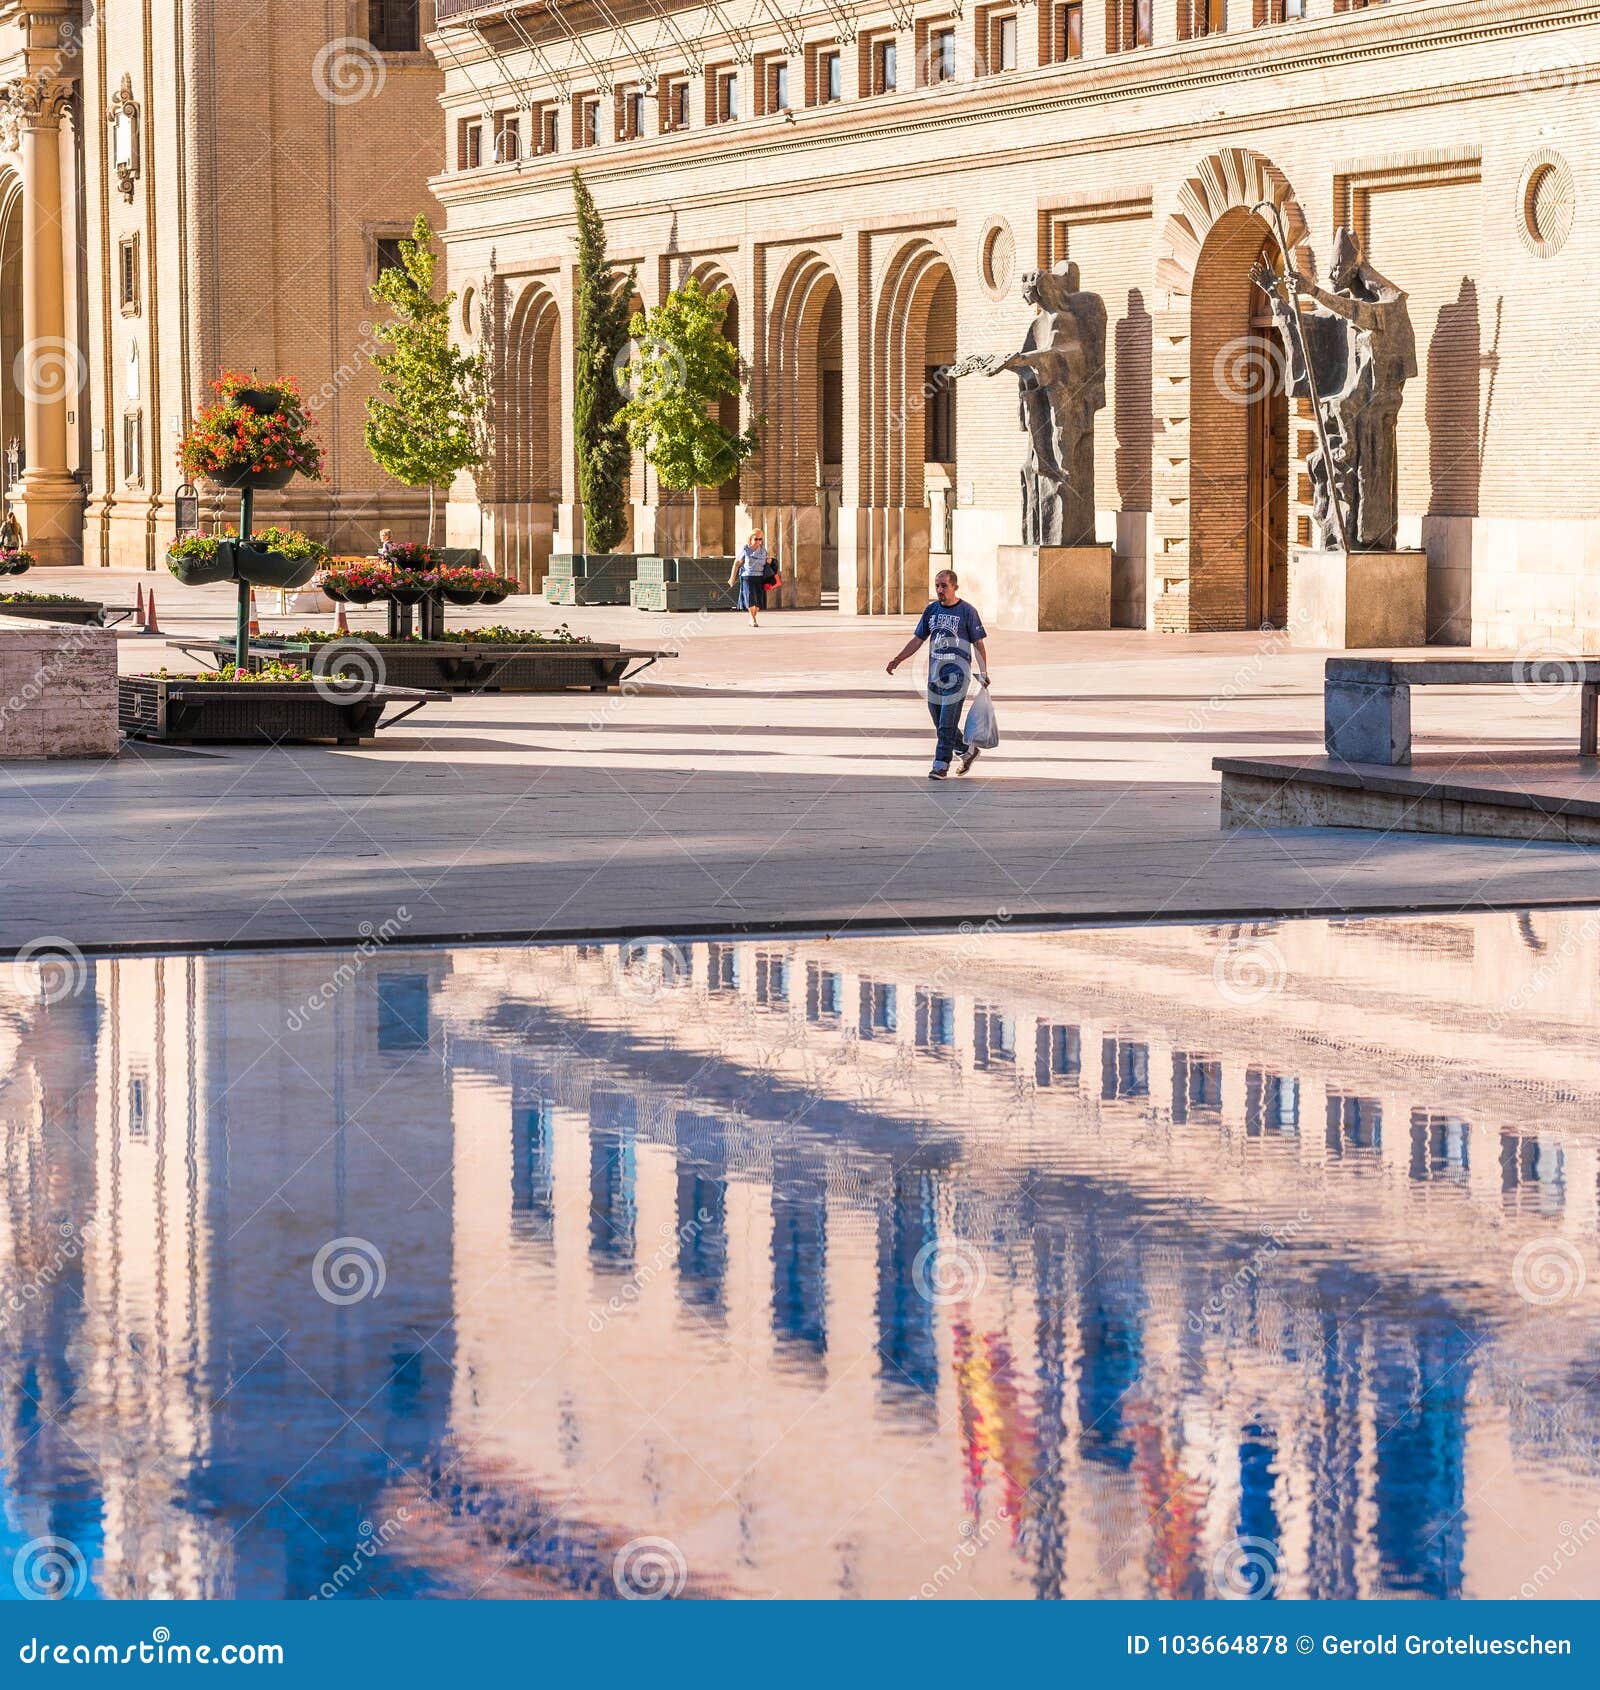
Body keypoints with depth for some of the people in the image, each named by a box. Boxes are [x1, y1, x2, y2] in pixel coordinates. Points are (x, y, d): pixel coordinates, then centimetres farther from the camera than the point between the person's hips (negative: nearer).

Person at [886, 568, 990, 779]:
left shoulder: (967, 611, -4)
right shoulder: (932, 610, 11)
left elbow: (978, 644, -2)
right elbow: (917, 640, 14)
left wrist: (984, 673, -6)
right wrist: (897, 659, 5)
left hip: (957, 672, -6)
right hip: (935, 672, 6)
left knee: (947, 722, -10)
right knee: (939, 721, 9)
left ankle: (941, 764, -8)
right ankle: (966, 751, 27)